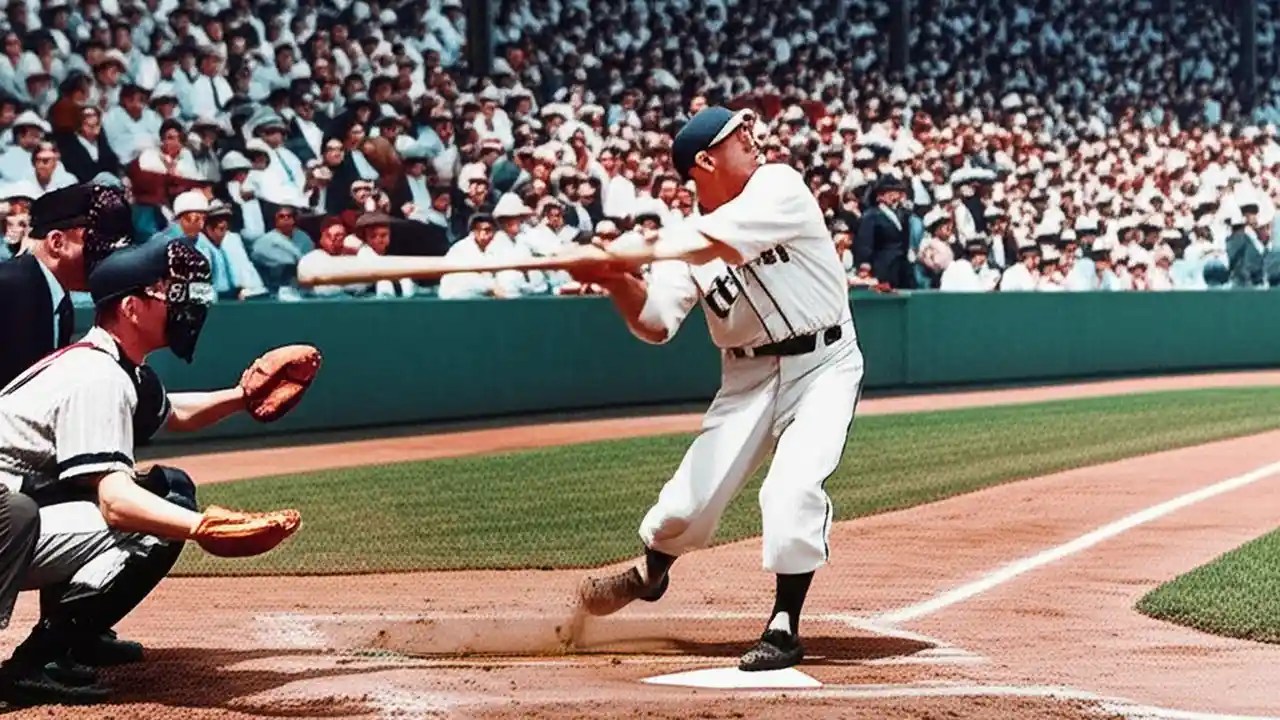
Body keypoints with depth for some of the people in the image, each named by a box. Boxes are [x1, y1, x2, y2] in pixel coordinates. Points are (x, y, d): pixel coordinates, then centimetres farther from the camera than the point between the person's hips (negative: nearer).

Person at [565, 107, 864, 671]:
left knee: (793, 489, -23)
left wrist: (618, 256, -29)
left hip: (824, 366, -3)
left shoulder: (780, 187, -11)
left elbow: (718, 241, -28)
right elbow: (655, 325, -12)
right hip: (749, 375, 3)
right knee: (691, 498, -1)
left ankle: (784, 628, -10)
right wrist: (615, 276, -30)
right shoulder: (682, 239, -2)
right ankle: (649, 571, 33)